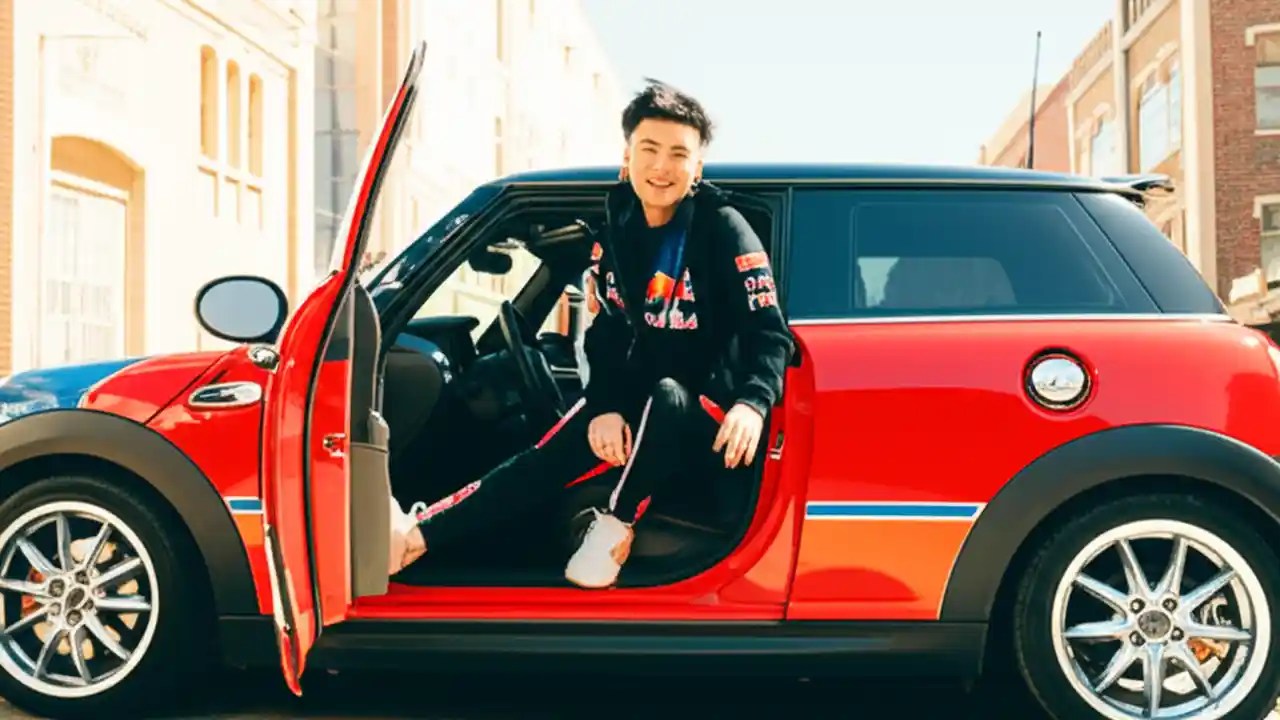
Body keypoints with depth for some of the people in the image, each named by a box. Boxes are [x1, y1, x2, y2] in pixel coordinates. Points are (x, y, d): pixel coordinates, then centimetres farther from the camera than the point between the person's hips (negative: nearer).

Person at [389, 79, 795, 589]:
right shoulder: (615, 230, 1)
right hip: (639, 399, 5)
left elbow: (769, 333, -21)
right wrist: (606, 407, -17)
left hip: (708, 412, -5)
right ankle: (414, 536, -23)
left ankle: (617, 527, -20)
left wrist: (753, 403, -40)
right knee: (546, 460, -14)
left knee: (666, 397, -38)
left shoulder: (724, 230, -15)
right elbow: (606, 334, 1)